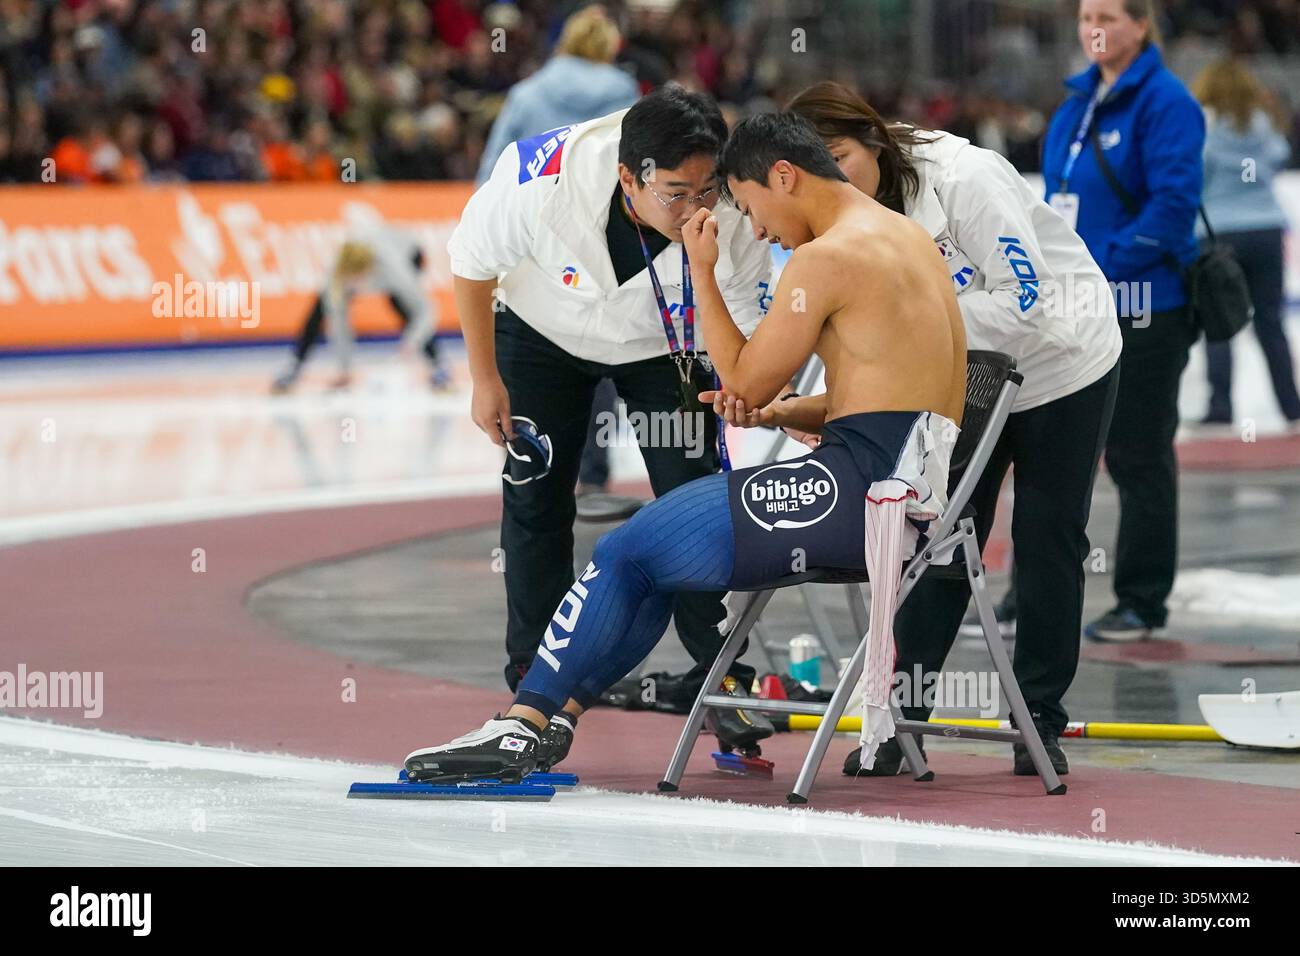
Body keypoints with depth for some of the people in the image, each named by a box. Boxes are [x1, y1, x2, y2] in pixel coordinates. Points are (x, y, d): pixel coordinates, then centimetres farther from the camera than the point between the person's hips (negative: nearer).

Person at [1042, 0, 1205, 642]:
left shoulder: (1165, 103, -11)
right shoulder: (1078, 103, 13)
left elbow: (1173, 204, -19)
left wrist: (1106, 268, -22)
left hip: (1143, 308, -8)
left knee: (1138, 458, 2)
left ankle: (1143, 603, 11)